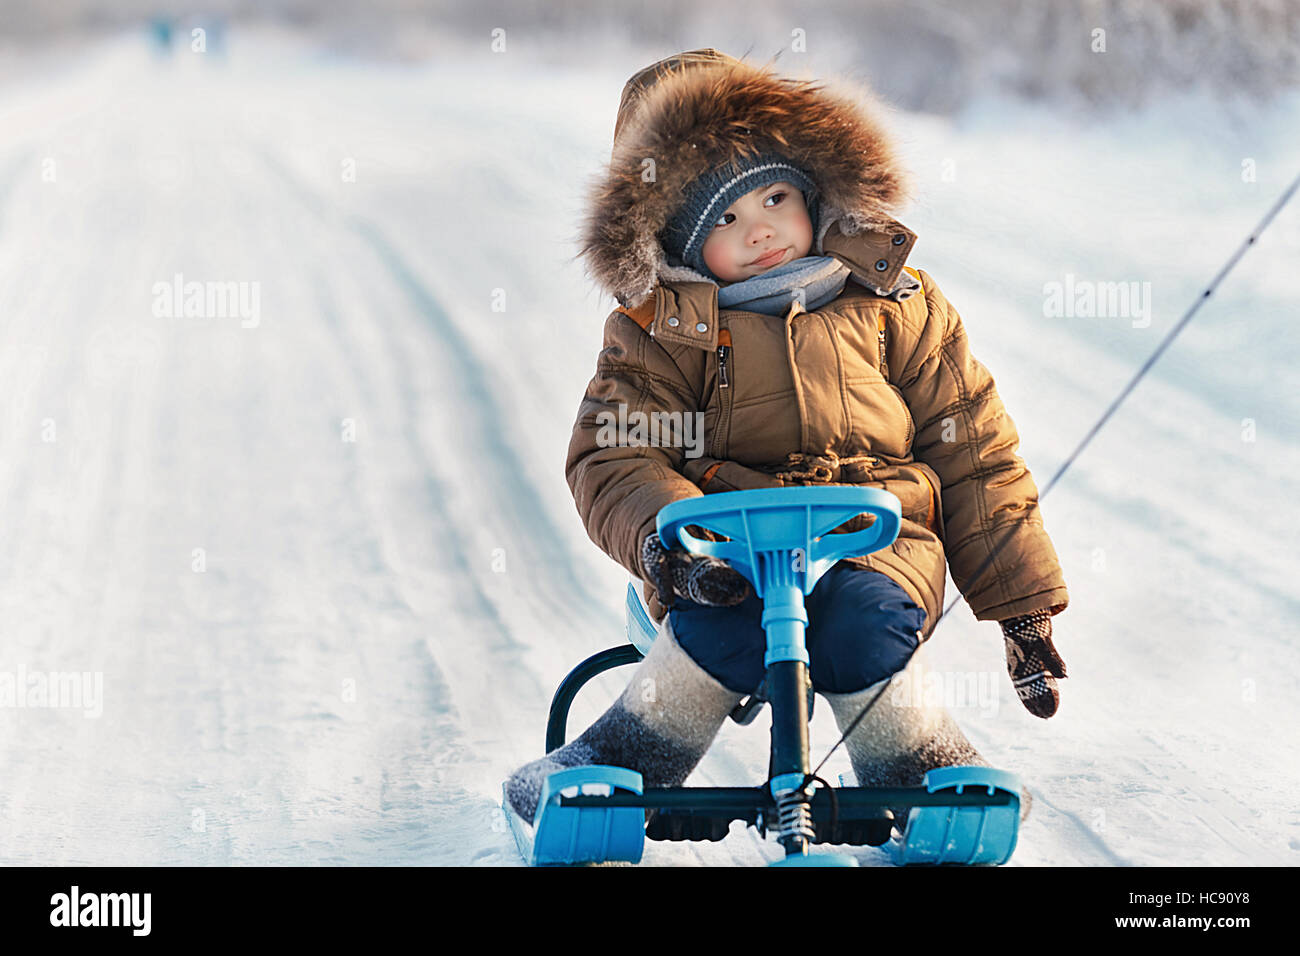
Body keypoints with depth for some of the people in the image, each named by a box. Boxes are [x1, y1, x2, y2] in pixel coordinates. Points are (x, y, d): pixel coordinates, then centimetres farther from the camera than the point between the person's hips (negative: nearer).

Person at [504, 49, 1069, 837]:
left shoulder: (895, 304, 11)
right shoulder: (663, 331, 8)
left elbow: (973, 457, 13)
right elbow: (613, 459, -3)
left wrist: (1026, 609, 10)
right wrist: (666, 539, -26)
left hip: (879, 536, 1)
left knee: (856, 631, -35)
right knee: (724, 627, -36)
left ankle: (929, 776, -7)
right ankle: (618, 768, -11)